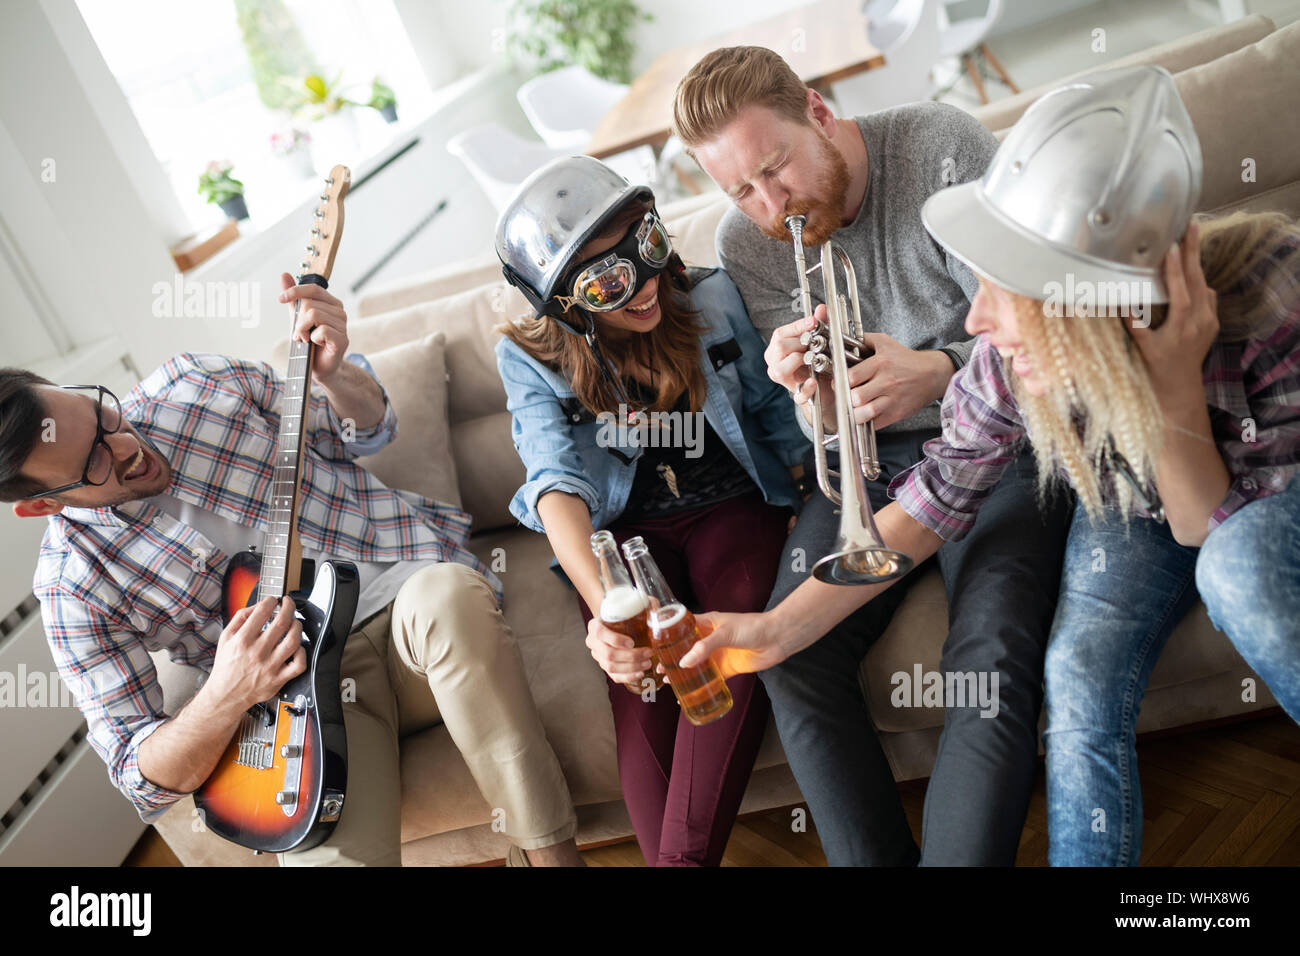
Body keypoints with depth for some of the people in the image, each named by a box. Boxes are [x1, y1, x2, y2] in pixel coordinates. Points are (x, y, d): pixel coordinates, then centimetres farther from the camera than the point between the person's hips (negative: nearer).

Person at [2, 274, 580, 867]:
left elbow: (366, 430, 9)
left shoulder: (193, 382, -1)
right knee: (330, 853, -33)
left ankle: (549, 851, -23)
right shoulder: (73, 589, -7)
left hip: (409, 585, 3)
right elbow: (140, 776, -5)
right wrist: (224, 699, -26)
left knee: (445, 594, -36)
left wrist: (332, 371, -15)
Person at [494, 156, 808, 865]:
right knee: (640, 676, -29)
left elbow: (776, 409, 8)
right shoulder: (533, 361, -8)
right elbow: (558, 483, -22)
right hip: (625, 530, 0)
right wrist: (604, 608, -39)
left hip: (733, 506, 0)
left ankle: (681, 857, -32)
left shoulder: (713, 300, -4)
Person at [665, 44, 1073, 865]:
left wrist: (938, 371, -35)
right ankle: (877, 861, -4)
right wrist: (811, 392, -27)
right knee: (789, 650, -17)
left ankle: (957, 857, -13)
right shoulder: (746, 245, -2)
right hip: (876, 459, 3)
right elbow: (831, 431, 0)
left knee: (992, 654, -28)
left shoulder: (942, 148, -12)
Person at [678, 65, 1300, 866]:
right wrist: (780, 626, -20)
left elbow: (1210, 531, -25)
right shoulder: (1012, 359, -29)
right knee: (1080, 675, -23)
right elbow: (934, 503, -15)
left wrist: (1176, 384, -42)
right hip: (1130, 505, 2)